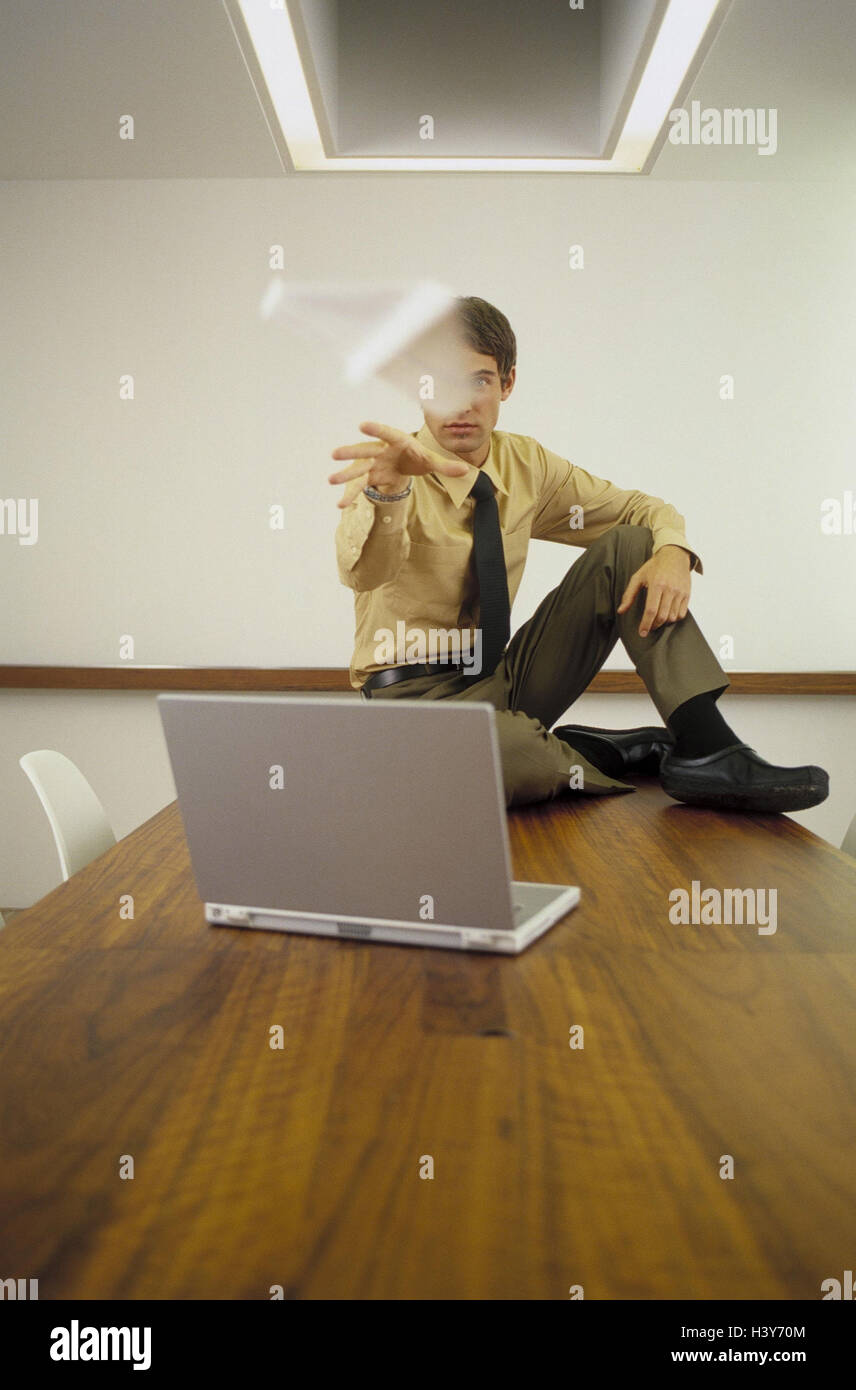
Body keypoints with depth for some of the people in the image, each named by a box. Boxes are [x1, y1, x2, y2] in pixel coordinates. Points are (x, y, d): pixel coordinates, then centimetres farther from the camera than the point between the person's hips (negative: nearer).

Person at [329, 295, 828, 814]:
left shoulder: (526, 465, 3)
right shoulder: (388, 471, -13)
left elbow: (646, 511, 10)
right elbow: (363, 571, -35)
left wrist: (672, 553, -14)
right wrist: (389, 488, -57)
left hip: (501, 679, 6)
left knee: (630, 546, -9)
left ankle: (705, 747, -18)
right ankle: (607, 755, -10)